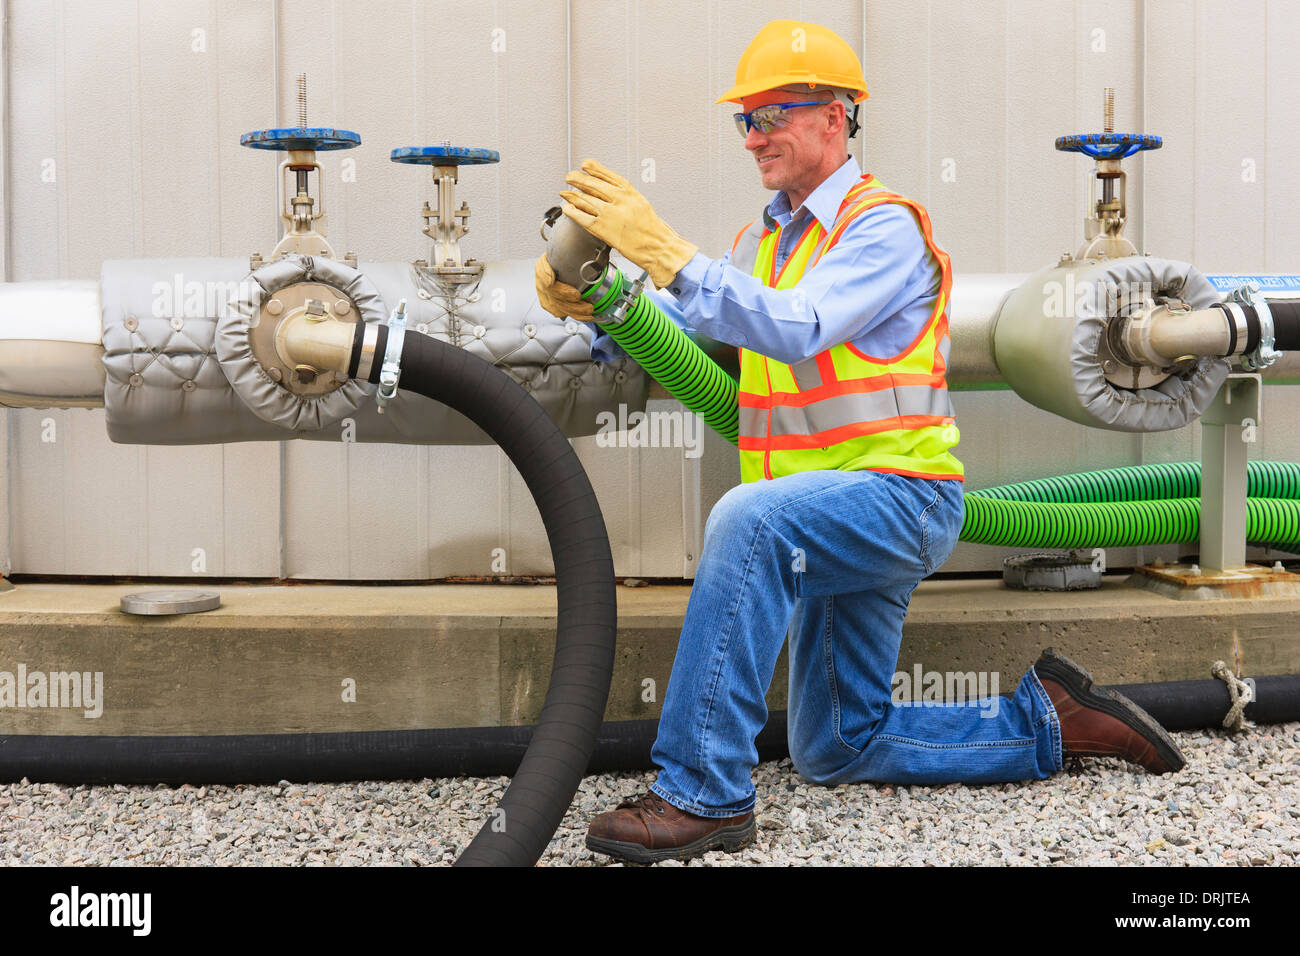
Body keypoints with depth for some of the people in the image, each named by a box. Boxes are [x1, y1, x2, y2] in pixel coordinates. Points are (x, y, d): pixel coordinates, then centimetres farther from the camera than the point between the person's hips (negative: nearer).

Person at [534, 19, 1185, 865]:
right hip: (834, 517, 9)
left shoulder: (884, 225, -11)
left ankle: (704, 793, -34)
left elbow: (798, 327, -29)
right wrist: (591, 305, -14)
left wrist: (664, 249, -35)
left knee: (750, 518, -38)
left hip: (901, 494, -9)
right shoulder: (767, 239, 15)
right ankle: (1045, 722, 26)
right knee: (836, 749, 14)